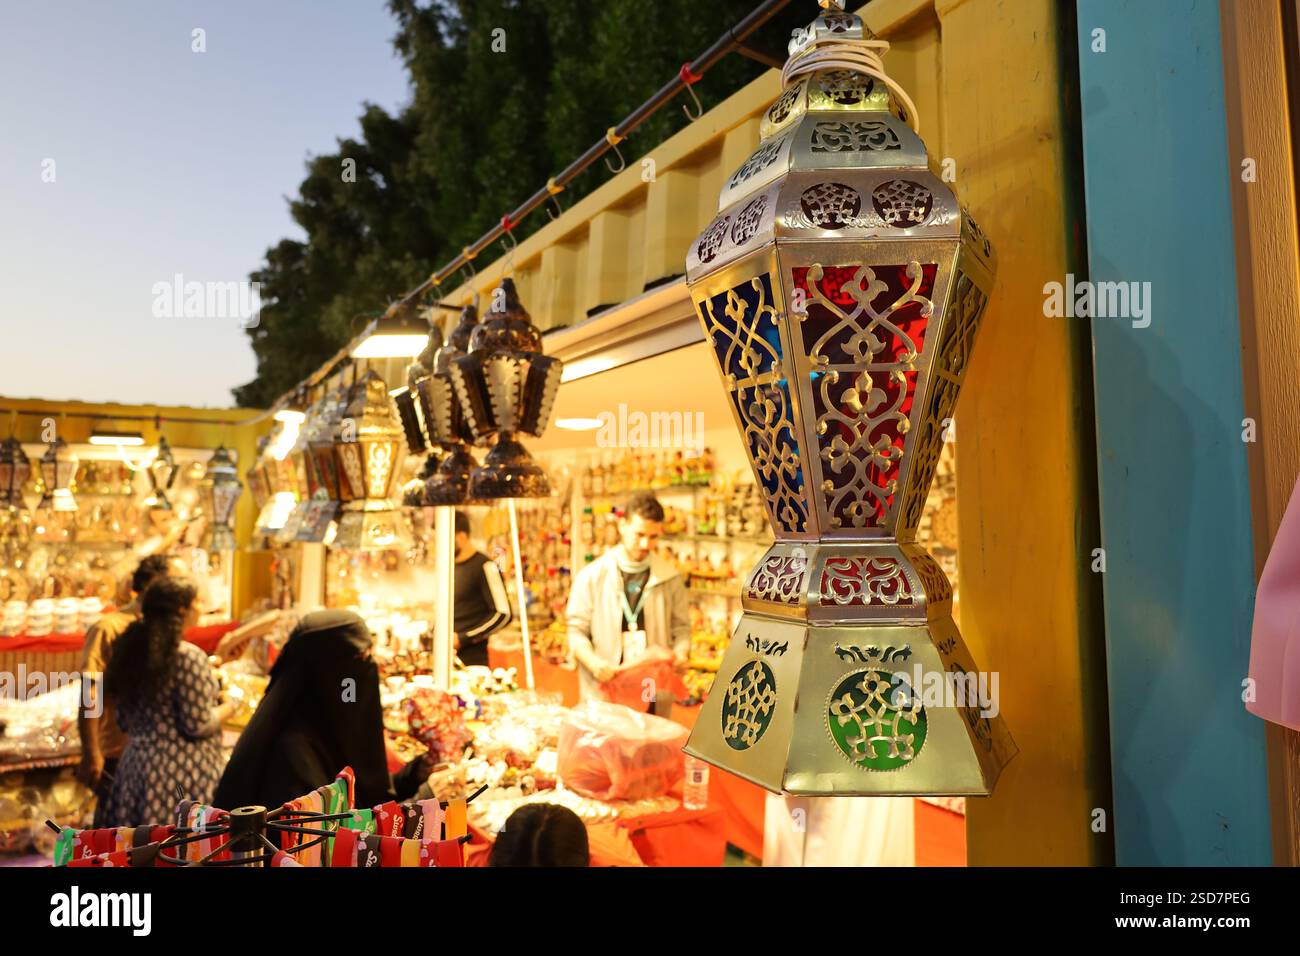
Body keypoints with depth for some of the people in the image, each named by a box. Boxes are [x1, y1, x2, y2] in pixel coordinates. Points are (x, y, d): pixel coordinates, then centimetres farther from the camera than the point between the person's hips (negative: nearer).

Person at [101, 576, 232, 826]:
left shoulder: (132, 649, 5)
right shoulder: (189, 656, -18)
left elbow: (125, 721, 12)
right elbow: (199, 725, -17)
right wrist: (229, 706, -1)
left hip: (137, 765, 8)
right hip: (181, 772, -8)